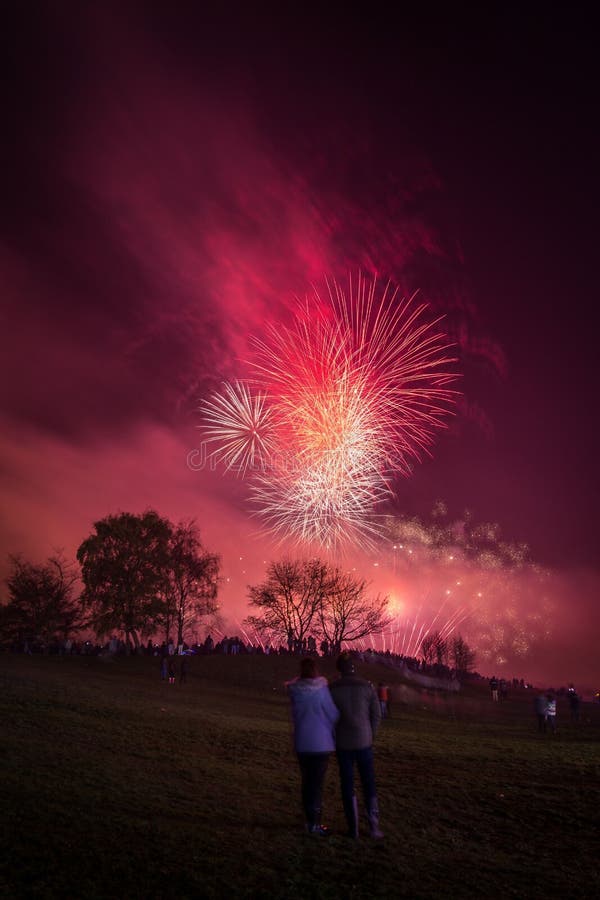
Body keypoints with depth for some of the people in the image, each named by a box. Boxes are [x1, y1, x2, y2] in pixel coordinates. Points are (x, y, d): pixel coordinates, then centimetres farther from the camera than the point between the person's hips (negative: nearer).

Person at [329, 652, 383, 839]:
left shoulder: (332, 689, -9)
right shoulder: (367, 687, -7)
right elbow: (377, 714, -2)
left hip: (343, 744, 0)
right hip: (364, 742, 1)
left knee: (347, 786, 10)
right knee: (369, 785, 13)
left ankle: (353, 828, 12)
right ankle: (374, 826, 12)